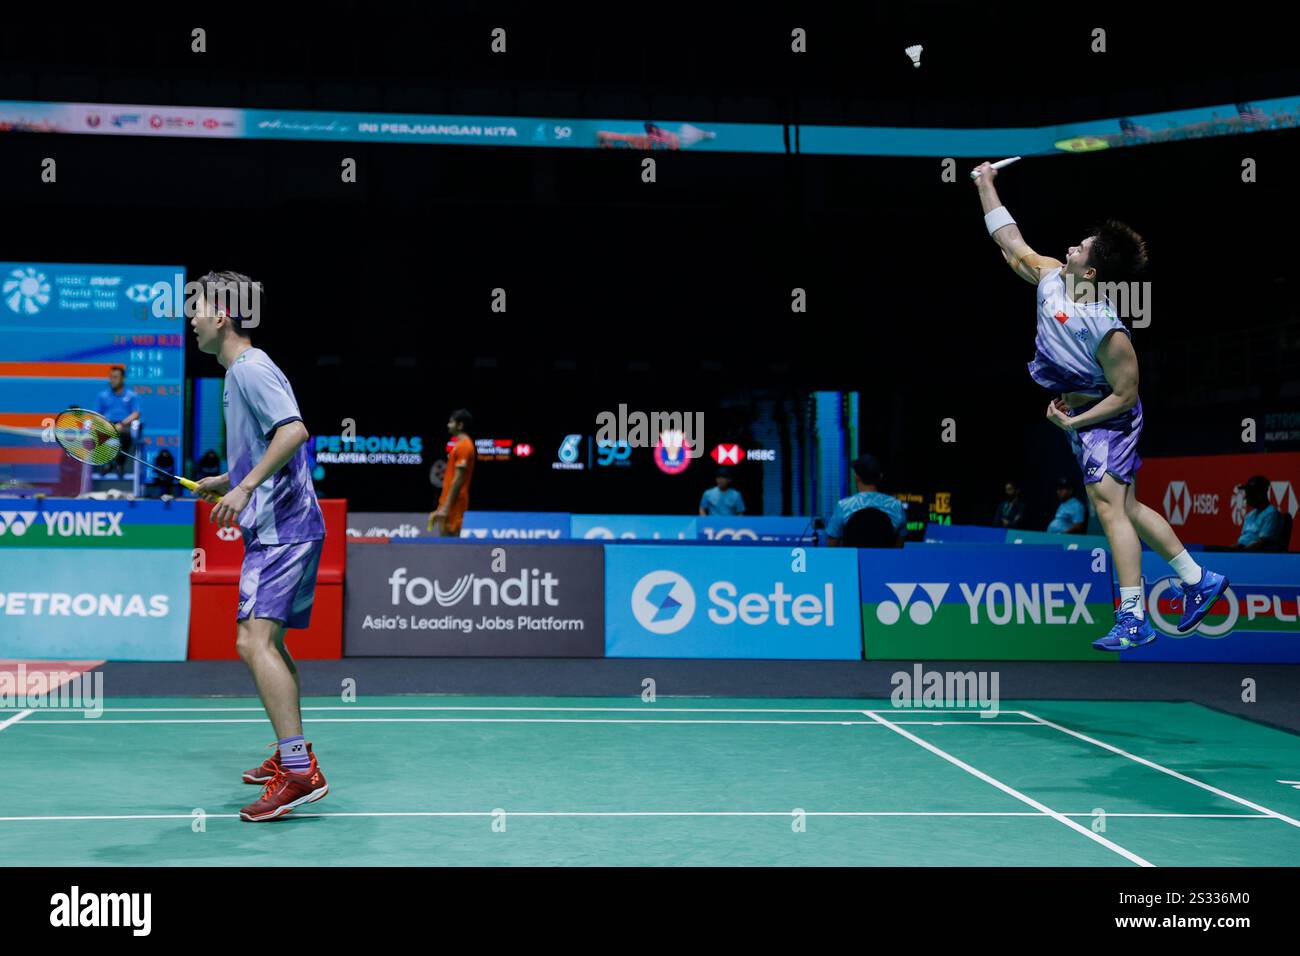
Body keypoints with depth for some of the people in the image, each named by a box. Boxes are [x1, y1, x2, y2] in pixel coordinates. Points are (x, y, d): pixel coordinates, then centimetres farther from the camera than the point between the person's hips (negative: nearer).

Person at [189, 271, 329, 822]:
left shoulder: (251, 368, -11)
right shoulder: (239, 373, 21)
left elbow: (294, 430, -26)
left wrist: (245, 486, -29)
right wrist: (224, 481, 22)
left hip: (281, 529, -11)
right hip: (274, 528, 11)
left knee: (254, 642, -20)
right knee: (268, 644, 20)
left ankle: (300, 773, -23)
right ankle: (290, 755, 32)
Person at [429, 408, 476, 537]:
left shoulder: (463, 446, -14)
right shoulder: (462, 444, 18)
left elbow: (458, 479, -19)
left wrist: (445, 507, -21)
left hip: (452, 504, -10)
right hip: (450, 503, 10)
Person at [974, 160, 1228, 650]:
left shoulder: (1109, 333, -30)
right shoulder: (1050, 275, -9)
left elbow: (1125, 395, -22)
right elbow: (1011, 242, 6)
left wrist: (1074, 421, -23)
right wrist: (985, 185, 12)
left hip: (1108, 418, -8)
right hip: (1078, 412, 8)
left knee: (1109, 504, -15)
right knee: (1128, 508, 13)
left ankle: (1133, 618, -13)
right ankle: (1198, 580, 25)